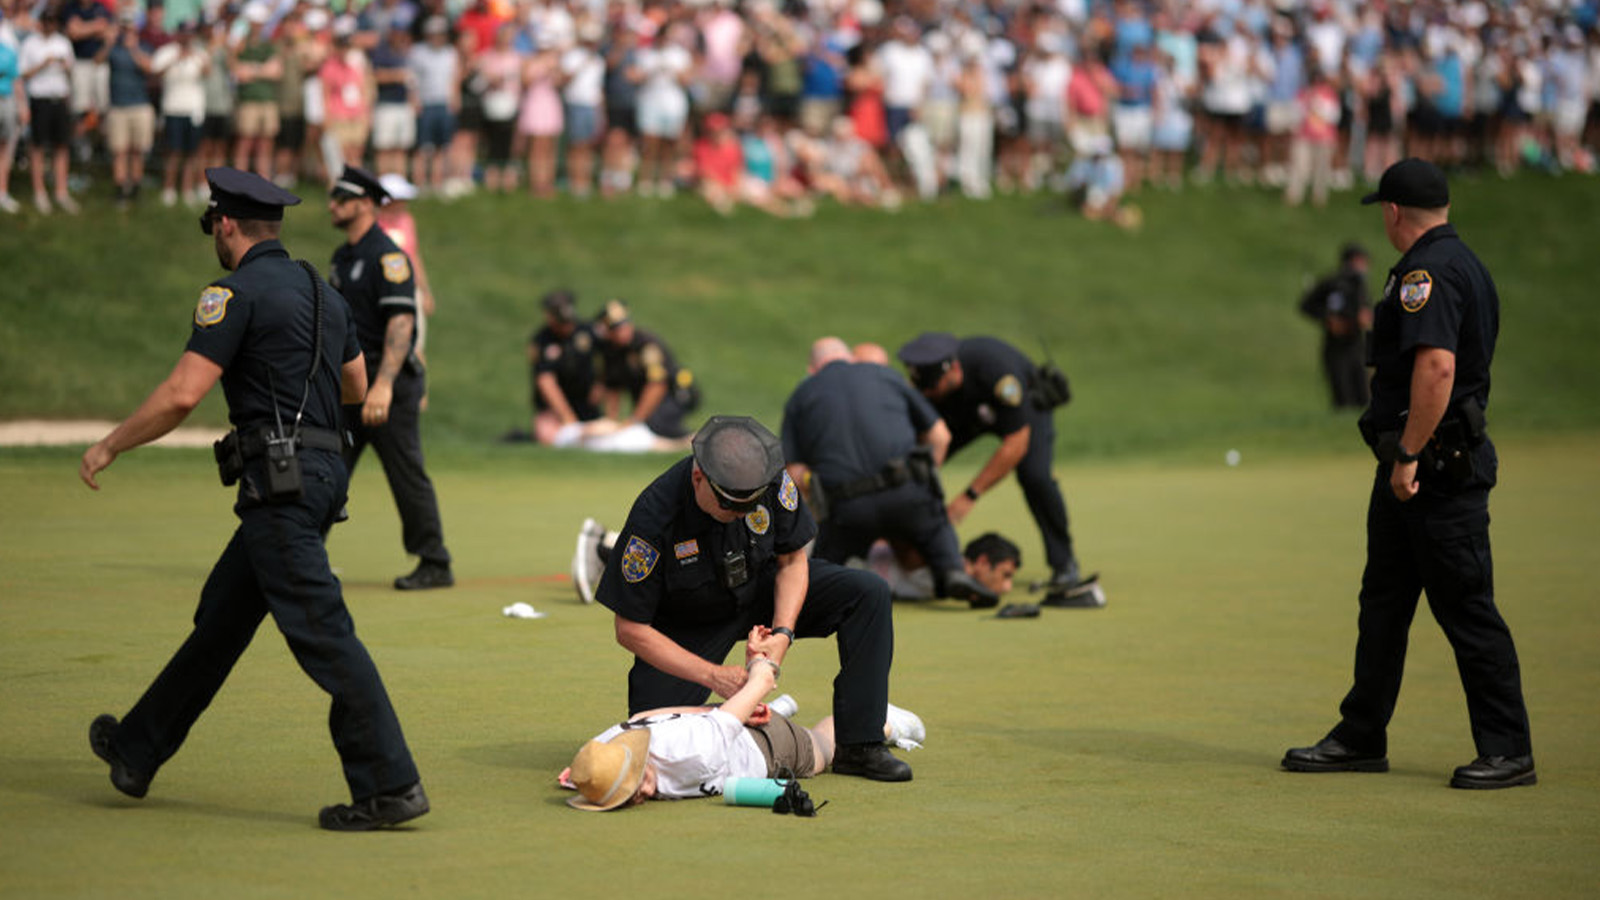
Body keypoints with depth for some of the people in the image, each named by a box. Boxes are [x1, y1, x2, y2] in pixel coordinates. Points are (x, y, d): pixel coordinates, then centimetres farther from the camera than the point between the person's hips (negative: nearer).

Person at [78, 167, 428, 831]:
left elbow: (181, 395, -15)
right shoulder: (322, 293, 16)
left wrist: (109, 447, -2)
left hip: (277, 479, -9)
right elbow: (356, 387, 27)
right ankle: (138, 751, 30)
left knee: (322, 635, -10)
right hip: (321, 471, 9)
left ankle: (391, 786, -14)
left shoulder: (238, 293, -10)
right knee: (220, 617, 18)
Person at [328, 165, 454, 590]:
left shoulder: (387, 257, -13)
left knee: (406, 475, -4)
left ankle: (435, 566, 4)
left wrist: (383, 386, -30)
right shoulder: (343, 257, 15)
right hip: (349, 386, 9)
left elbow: (401, 323, -21)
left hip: (391, 383, -9)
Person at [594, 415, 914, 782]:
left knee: (868, 592, -18)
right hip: (690, 624, -3)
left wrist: (783, 633, -24)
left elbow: (792, 560, -6)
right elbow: (630, 629, -25)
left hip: (762, 590, 3)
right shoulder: (655, 516, -33)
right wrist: (713, 676, -32)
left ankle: (860, 746, -14)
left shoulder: (772, 480, -25)